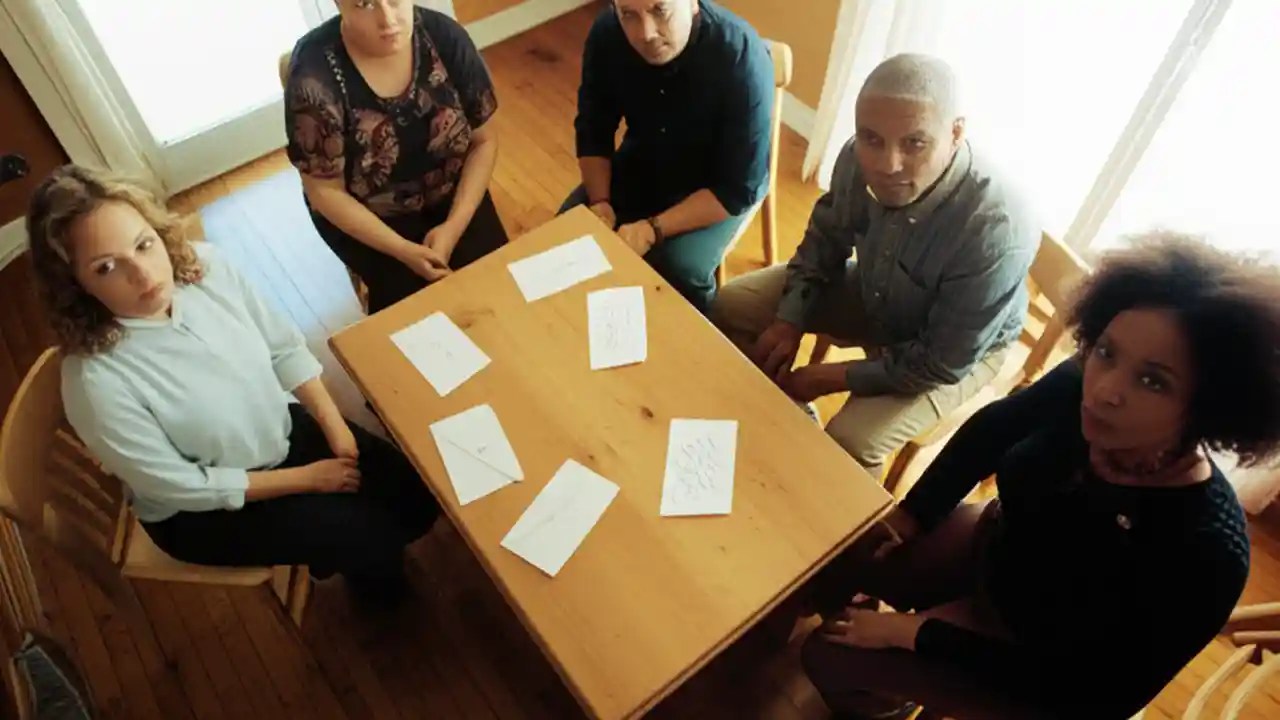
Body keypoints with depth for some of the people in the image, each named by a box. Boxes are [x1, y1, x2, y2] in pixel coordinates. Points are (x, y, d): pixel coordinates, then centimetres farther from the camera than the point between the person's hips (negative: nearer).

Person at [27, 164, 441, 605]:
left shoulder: (204, 265, -20)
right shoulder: (96, 381, -33)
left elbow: (285, 348, -5)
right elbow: (181, 486, -22)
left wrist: (336, 429, -11)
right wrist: (307, 478, -16)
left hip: (282, 432, 5)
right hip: (201, 510, -5)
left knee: (417, 492, 1)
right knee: (371, 536, -10)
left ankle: (337, 553, 31)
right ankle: (378, 594, 25)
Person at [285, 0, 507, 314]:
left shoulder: (444, 36, -17)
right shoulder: (315, 74, -26)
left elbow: (484, 140, -8)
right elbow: (326, 191, -18)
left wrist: (454, 226, -19)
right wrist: (403, 250, -25)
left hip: (451, 193, 3)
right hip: (366, 215, -2)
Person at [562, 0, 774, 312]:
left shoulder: (741, 59, -32)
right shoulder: (607, 33, -20)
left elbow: (740, 189, -28)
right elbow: (593, 131, -6)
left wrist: (653, 229, -33)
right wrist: (600, 202, -21)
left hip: (717, 185, -4)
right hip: (643, 160, 4)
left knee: (680, 267, -26)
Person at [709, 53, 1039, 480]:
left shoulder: (997, 233, -39)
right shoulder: (859, 160, -25)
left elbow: (941, 364, -28)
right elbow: (824, 241, -3)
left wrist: (834, 378, -23)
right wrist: (789, 321, -13)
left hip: (957, 351, -5)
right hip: (872, 295, 5)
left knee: (849, 445, -25)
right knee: (729, 308, -1)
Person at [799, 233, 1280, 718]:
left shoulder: (1204, 556, -37)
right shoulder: (1080, 388, -24)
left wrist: (910, 633, -22)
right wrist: (911, 514, -3)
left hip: (1036, 663, -4)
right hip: (991, 547, 5)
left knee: (830, 657, -7)